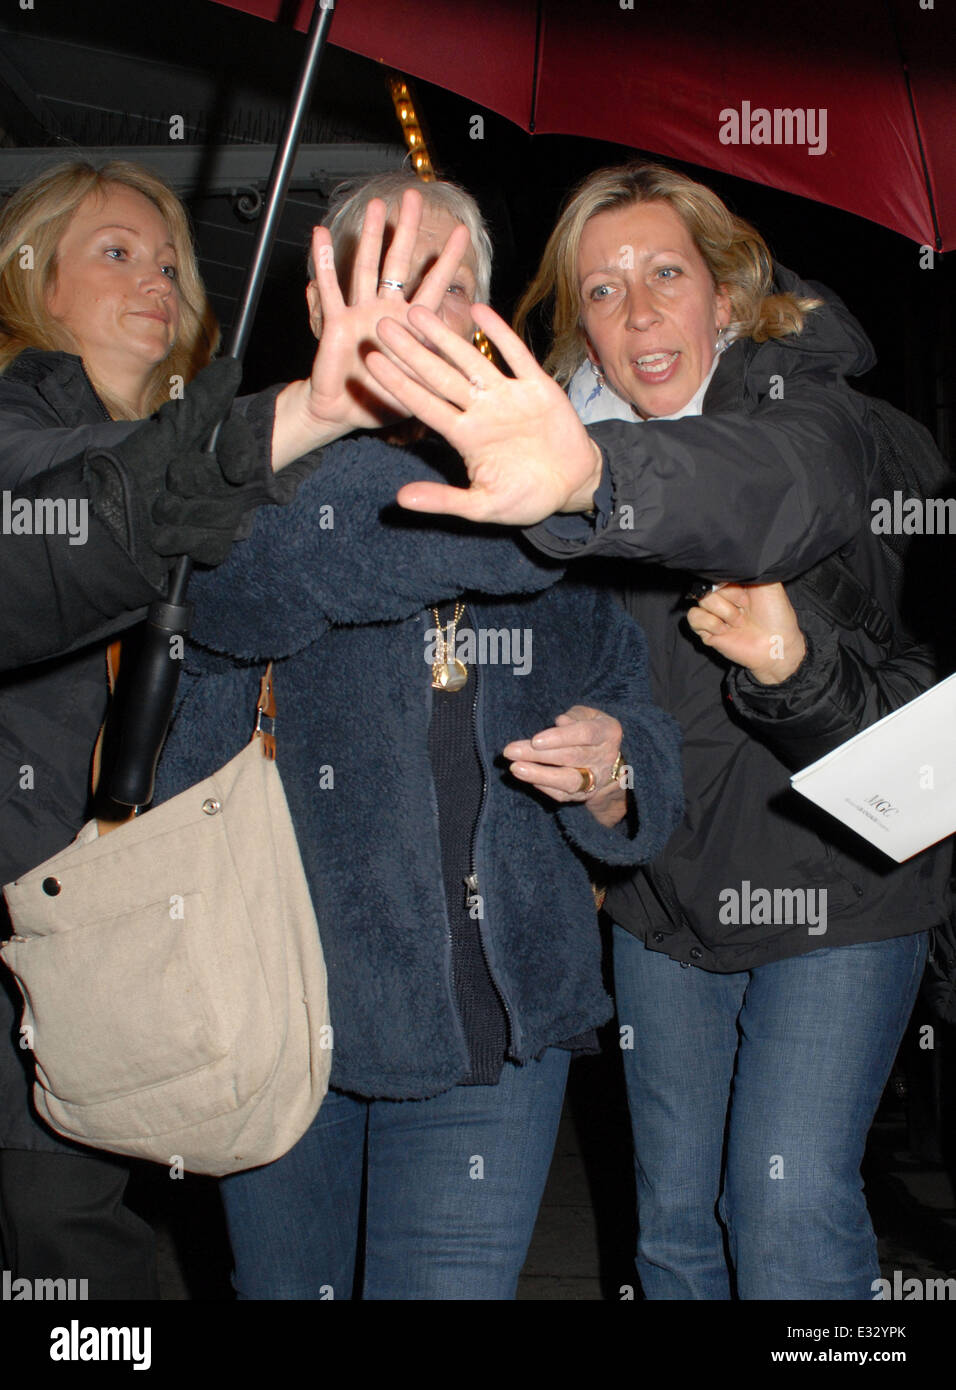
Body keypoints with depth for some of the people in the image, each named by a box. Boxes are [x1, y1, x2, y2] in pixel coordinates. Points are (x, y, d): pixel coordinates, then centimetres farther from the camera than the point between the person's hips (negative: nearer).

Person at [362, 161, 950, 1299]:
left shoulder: (803, 398, -15)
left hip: (832, 874, -4)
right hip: (662, 889, 4)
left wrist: (591, 476, -60)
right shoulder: (570, 434, 2)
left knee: (790, 1213, -7)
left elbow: (781, 489, -42)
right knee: (674, 1217, 13)